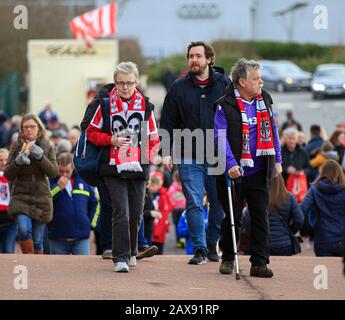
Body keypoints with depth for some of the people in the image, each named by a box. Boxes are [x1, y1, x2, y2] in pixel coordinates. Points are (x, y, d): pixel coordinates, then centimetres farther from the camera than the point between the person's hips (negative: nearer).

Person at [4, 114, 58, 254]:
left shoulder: (47, 147, 4)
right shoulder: (17, 147, 5)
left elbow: (54, 173, -5)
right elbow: (7, 174, 1)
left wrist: (40, 157, -19)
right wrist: (18, 162, -18)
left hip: (41, 197, 1)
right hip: (21, 196, -1)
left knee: (37, 239, 1)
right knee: (24, 229, -23)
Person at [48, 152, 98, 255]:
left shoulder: (83, 181, 9)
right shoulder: (50, 182, -1)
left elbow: (94, 203, 22)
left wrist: (90, 223, 13)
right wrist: (58, 187, -21)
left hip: (82, 237, 2)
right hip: (58, 238, -2)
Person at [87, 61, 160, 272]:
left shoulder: (145, 105, 8)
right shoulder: (106, 104, 3)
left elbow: (154, 138, 14)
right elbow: (92, 132, 8)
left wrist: (148, 157, -3)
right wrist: (112, 140, -9)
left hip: (139, 168, 2)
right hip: (114, 168, -2)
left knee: (136, 213, 8)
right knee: (121, 211, -13)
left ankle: (131, 251, 29)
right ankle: (121, 258, -13)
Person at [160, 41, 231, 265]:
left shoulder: (224, 85, 2)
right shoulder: (179, 88, 4)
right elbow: (168, 122, 7)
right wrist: (166, 152, -1)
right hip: (189, 158, 0)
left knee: (219, 203, 6)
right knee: (194, 204, -5)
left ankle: (212, 244, 24)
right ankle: (199, 249, -1)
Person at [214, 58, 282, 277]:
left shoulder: (265, 101, 8)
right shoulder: (225, 105, -9)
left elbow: (273, 130, 17)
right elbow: (221, 137, -15)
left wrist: (277, 160, 16)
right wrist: (230, 164, -25)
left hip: (259, 171, 4)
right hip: (234, 172, -4)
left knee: (260, 217, 0)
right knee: (232, 217, 7)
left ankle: (260, 263, 2)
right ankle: (228, 258, 23)